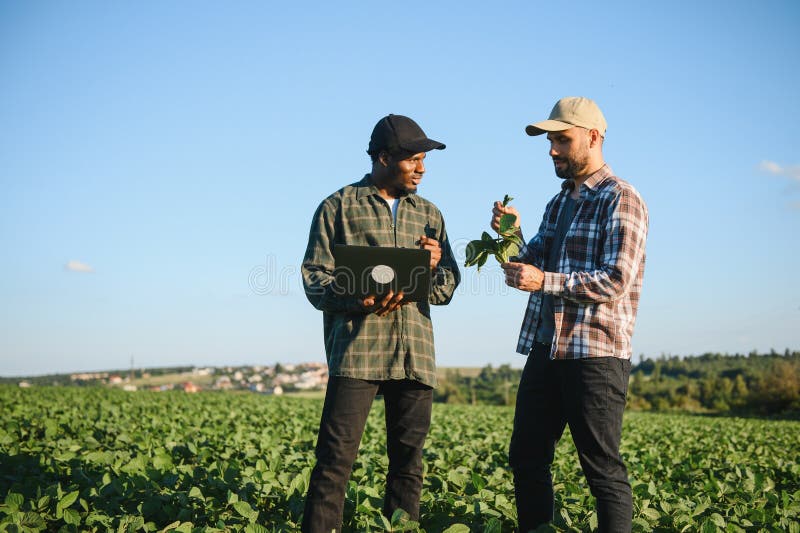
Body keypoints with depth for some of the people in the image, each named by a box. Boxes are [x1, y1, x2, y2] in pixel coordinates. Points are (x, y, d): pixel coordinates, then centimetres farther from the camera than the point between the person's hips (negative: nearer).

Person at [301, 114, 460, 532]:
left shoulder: (429, 214, 18)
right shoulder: (338, 207, 7)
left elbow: (447, 287, 14)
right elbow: (315, 279, 0)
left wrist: (435, 267, -9)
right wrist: (360, 300, -18)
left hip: (415, 355, 4)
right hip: (356, 351, -4)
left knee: (408, 462, 8)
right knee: (336, 458, -7)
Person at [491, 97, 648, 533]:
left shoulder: (621, 199, -6)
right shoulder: (559, 203, 20)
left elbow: (616, 281, -17)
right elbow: (532, 268, 16)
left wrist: (545, 281, -25)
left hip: (596, 354, -8)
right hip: (544, 349, 8)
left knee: (602, 468, -2)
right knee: (526, 458, 10)